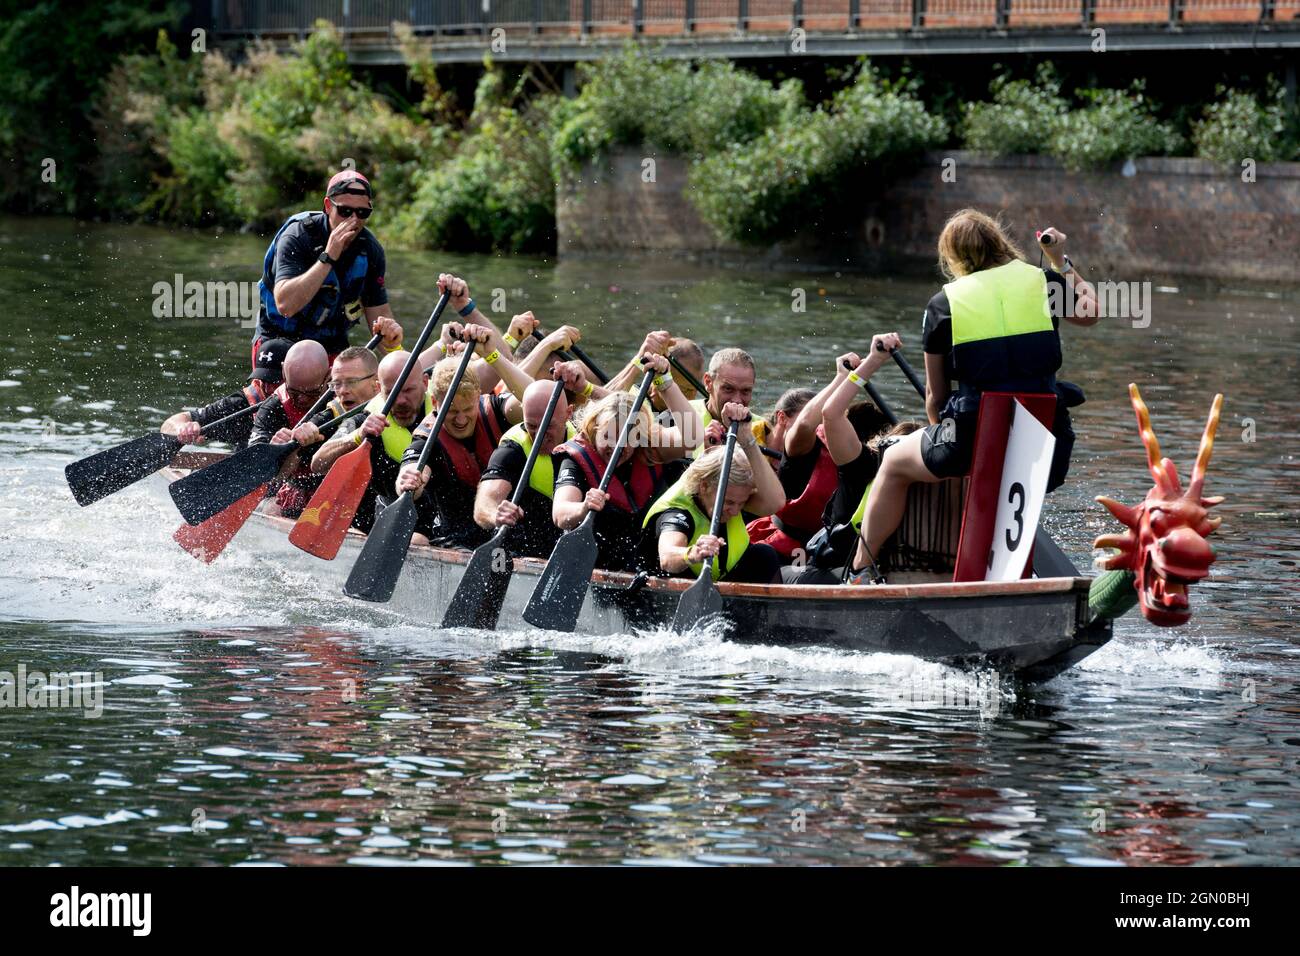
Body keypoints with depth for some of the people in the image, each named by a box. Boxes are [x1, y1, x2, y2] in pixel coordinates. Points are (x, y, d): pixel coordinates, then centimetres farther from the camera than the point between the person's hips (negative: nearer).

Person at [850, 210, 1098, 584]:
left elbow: (935, 395, 10)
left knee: (894, 463, 25)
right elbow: (1088, 312, 28)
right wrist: (1062, 261, 41)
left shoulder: (943, 304, 2)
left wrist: (942, 435, 29)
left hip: (974, 438, -2)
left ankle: (860, 571, 30)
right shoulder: (1042, 283, 5)